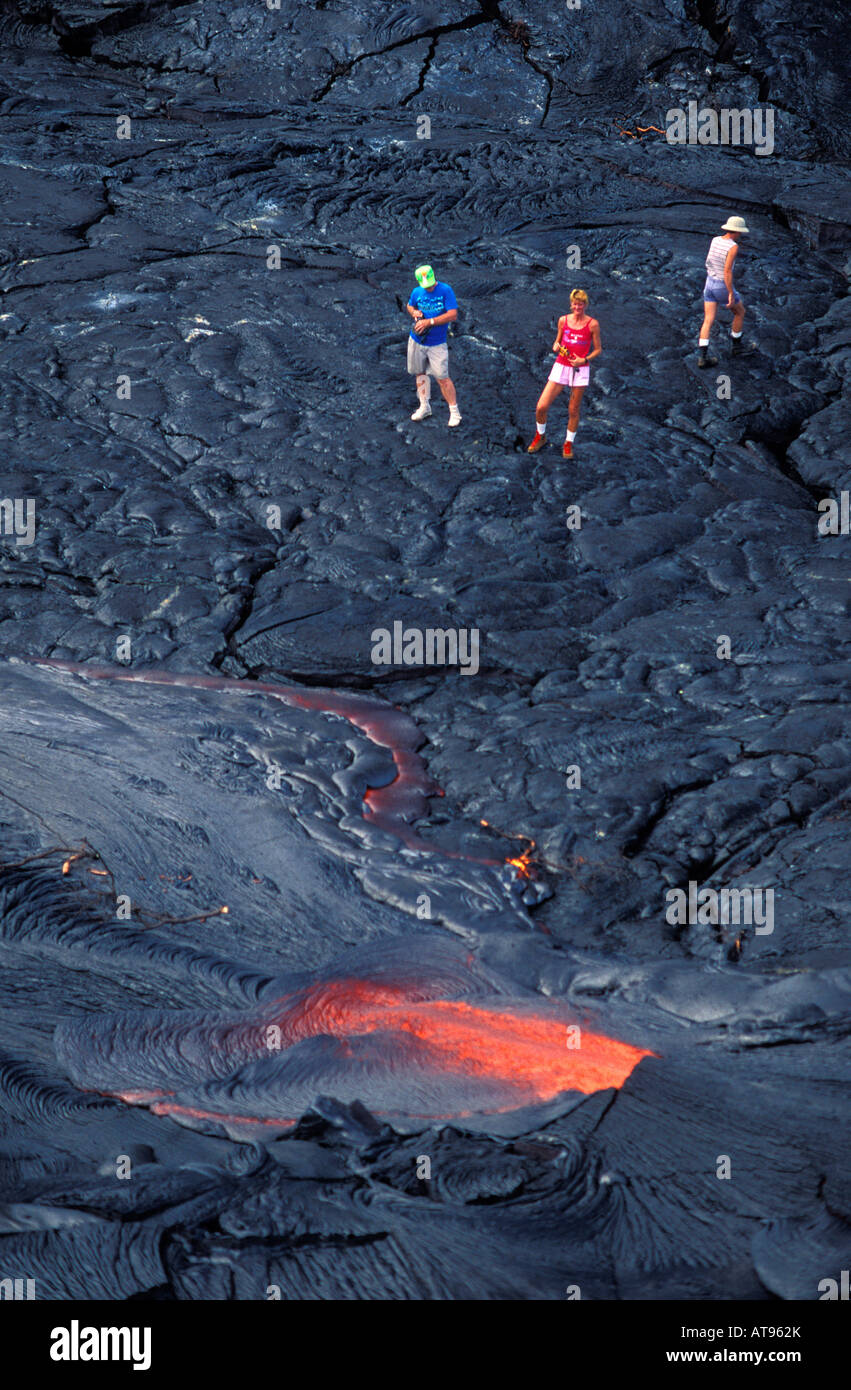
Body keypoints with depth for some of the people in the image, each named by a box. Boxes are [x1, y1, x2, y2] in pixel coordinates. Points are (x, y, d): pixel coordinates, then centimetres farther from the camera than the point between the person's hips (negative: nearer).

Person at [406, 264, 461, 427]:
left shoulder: (445, 290, -14)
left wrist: (429, 322, -22)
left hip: (437, 343, -5)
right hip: (416, 341, 5)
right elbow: (410, 305, 21)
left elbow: (453, 315, -19)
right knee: (420, 373, 14)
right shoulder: (417, 292, 0)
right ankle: (424, 407, 30)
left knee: (442, 378, -6)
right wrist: (414, 312, -3)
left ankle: (454, 412, 3)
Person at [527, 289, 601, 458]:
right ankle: (540, 437, 21)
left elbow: (598, 349, 2)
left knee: (573, 411, 4)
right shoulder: (563, 320, 4)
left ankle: (568, 444, 25)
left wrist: (584, 360, -14)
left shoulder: (592, 324, -4)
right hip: (561, 367, 2)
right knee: (541, 407, -5)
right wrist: (556, 346, -7)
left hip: (580, 370, -2)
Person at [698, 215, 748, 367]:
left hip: (710, 284, 6)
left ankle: (702, 357, -1)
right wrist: (731, 294, -23)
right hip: (723, 287, -6)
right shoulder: (733, 247, -23)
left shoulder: (714, 240, -1)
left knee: (708, 321, 6)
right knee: (740, 311, 21)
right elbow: (727, 271, -27)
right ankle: (736, 344, 35)